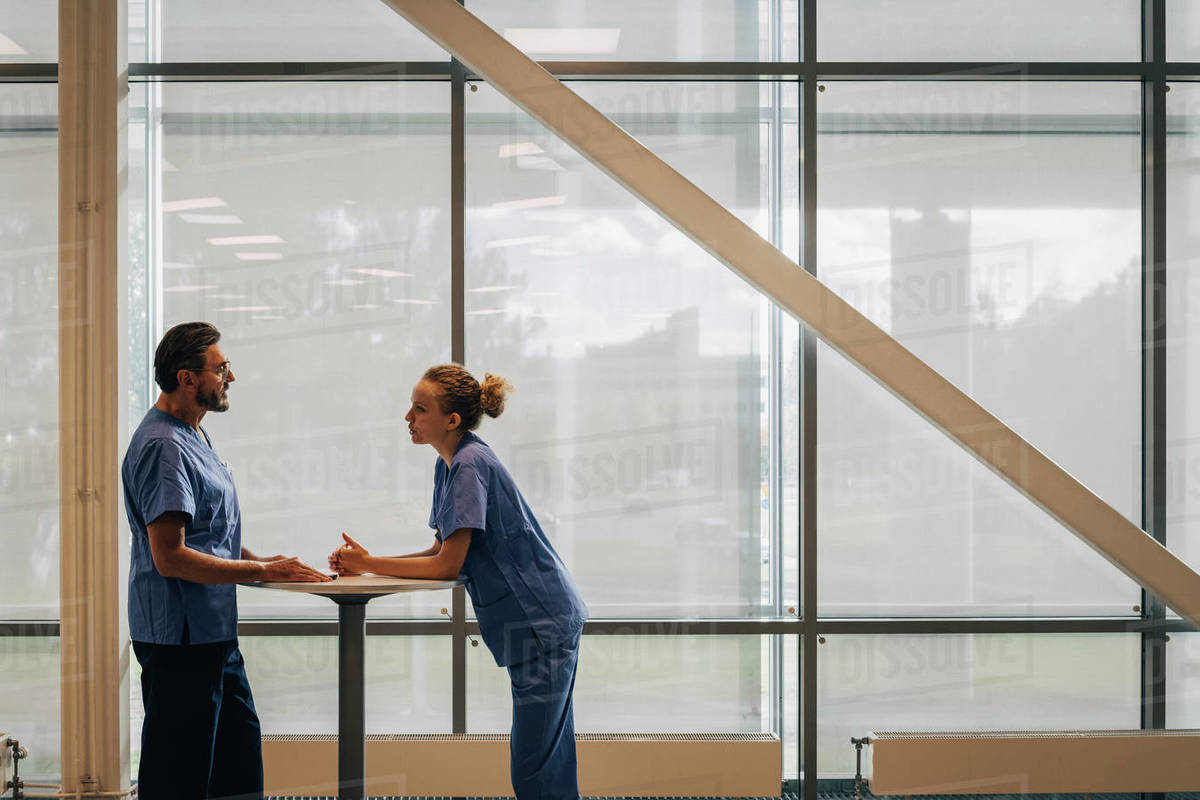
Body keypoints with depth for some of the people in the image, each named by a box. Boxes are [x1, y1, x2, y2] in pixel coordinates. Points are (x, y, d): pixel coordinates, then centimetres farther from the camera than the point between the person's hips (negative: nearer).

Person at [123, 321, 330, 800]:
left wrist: (260, 561, 9)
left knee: (239, 758, 17)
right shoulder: (163, 447, -18)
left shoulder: (192, 437, 15)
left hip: (214, 634, 11)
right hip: (180, 637, -11)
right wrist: (262, 571, -19)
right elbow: (170, 557, -24)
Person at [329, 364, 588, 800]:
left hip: (542, 623, -10)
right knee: (549, 756, 15)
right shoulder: (448, 465, 11)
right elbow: (442, 552, 12)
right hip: (535, 621, 10)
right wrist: (366, 563, 1)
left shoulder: (470, 466, -19)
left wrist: (370, 564, -12)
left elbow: (448, 566, -19)